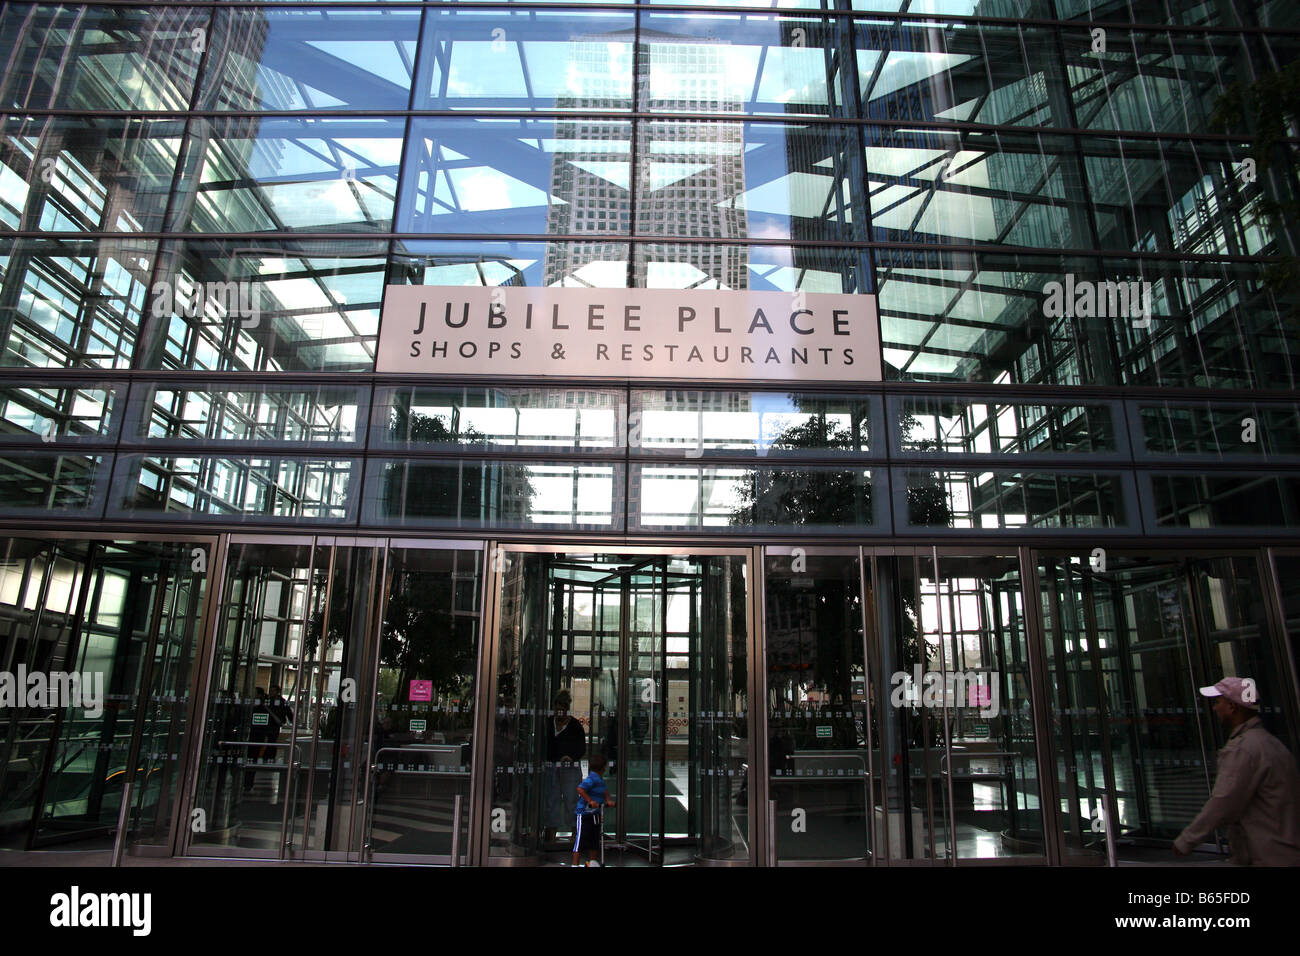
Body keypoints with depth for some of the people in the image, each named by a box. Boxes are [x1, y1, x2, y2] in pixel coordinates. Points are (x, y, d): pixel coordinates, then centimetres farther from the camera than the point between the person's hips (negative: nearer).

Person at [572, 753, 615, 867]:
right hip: (585, 814, -10)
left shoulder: (601, 780, 11)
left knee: (595, 839, 18)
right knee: (581, 840, -5)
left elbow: (605, 792, 19)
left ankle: (592, 862, 31)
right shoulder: (591, 779, -20)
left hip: (595, 814, 10)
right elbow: (580, 789, -32)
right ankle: (575, 864, 2)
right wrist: (590, 801, -34)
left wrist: (609, 800, -1)